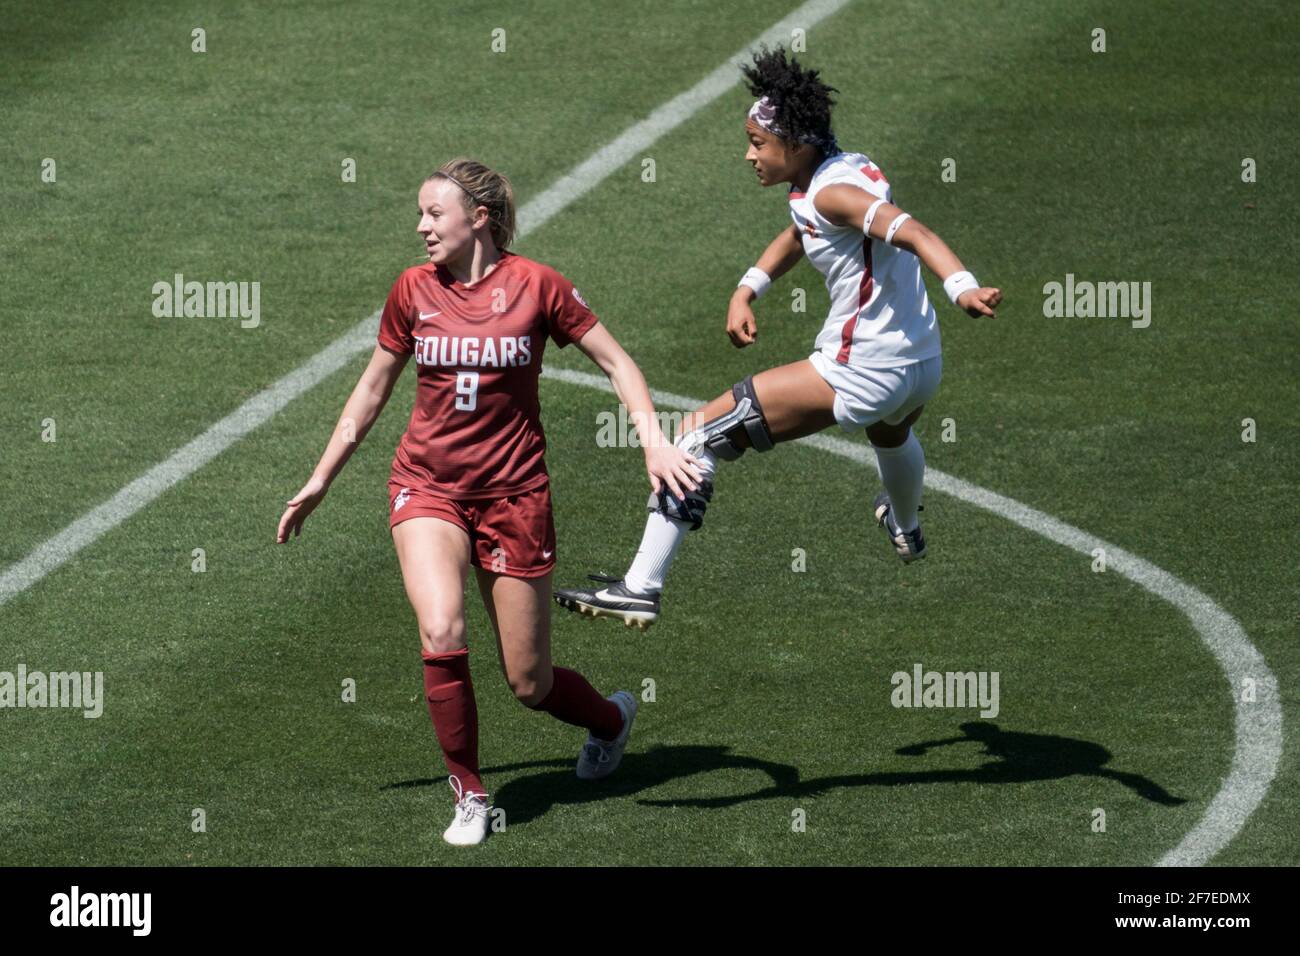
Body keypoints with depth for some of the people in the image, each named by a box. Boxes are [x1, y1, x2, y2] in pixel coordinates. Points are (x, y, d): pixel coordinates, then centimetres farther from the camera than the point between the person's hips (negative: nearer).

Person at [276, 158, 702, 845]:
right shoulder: (414, 290, 1)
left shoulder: (535, 286, -7)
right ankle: (468, 794, -7)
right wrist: (320, 481, 16)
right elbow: (372, 389, 13)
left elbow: (614, 360, 2)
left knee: (529, 684, 3)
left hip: (512, 492, -2)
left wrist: (654, 439, -13)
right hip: (427, 486, 2)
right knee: (440, 634, -24)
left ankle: (611, 717, 38)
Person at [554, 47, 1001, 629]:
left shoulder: (831, 193, -19)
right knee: (891, 433, 46)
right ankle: (906, 531, 78)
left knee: (698, 434, -9)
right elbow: (799, 235, 27)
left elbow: (911, 232, -34)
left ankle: (641, 587, -12)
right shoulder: (848, 168, 9)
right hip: (922, 364, 10)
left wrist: (962, 287, -50)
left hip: (861, 374, -10)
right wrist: (746, 291, 13)